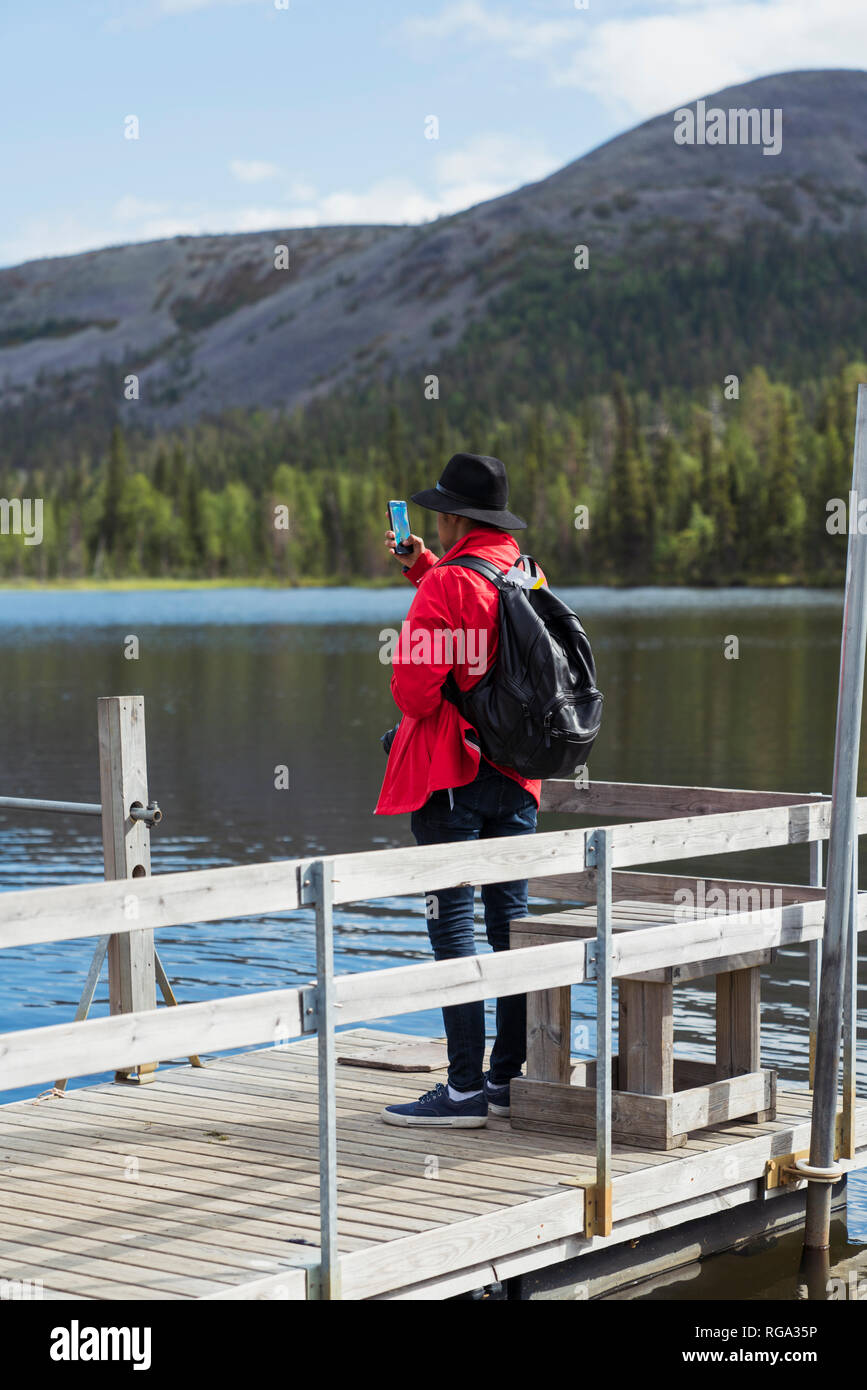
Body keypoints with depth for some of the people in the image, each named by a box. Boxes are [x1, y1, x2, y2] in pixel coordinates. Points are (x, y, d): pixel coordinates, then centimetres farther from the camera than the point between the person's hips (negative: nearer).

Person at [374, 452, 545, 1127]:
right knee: (511, 919, 11)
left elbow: (417, 683, -20)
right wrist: (422, 566, 25)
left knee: (453, 925, -5)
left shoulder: (446, 584, -15)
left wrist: (418, 716, 2)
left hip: (450, 774, -8)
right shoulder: (529, 577, 10)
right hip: (515, 771, 8)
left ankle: (466, 1090, -5)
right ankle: (512, 1078, 17)